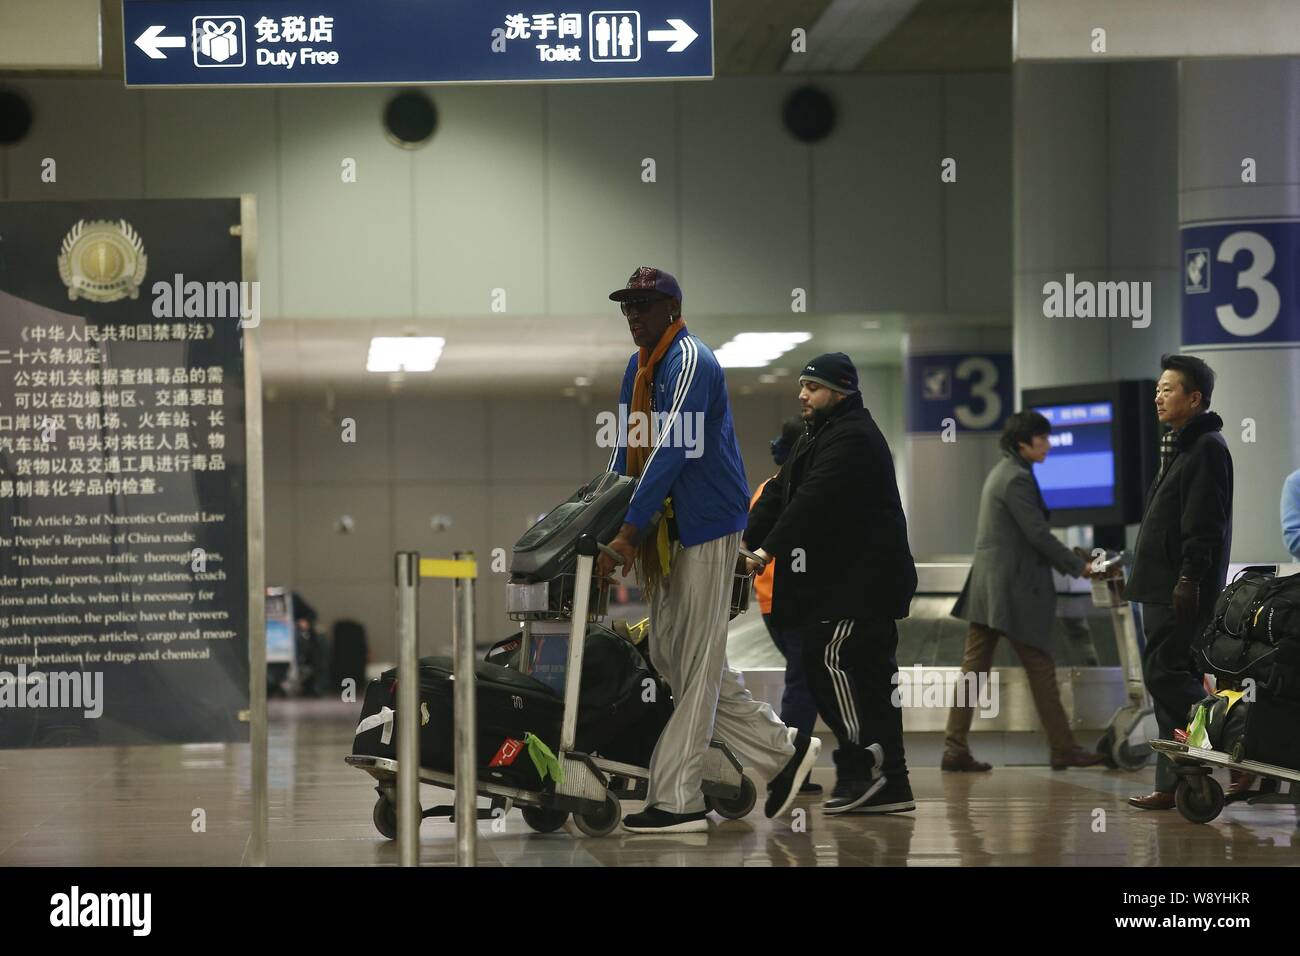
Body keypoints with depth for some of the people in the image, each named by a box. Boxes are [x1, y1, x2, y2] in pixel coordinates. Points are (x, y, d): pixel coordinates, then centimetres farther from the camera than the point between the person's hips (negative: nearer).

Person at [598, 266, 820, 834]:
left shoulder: (690, 361, -14)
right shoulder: (639, 367, 15)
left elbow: (672, 448, -23)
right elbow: (627, 448, 20)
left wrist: (628, 532, -28)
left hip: (706, 527, -10)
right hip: (666, 531, 10)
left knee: (694, 664, -6)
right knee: (670, 657, 10)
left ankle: (676, 801, -5)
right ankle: (781, 750, 18)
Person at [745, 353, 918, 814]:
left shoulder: (852, 439, -13)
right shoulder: (816, 438, 20)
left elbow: (813, 501, -24)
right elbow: (778, 495, 13)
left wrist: (767, 549, -30)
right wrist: (743, 544, 0)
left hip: (861, 580, -10)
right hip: (841, 579, 10)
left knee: (829, 658, -15)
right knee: (869, 672, 8)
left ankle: (862, 763, -12)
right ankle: (889, 784, 9)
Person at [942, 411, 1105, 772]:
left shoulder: (1001, 473, 17)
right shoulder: (1017, 478, -13)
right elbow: (1037, 534, -16)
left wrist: (1068, 558, 17)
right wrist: (1077, 566, -5)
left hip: (987, 588, 9)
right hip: (1014, 589, -9)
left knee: (974, 669, 4)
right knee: (1040, 668, 0)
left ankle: (956, 749, 2)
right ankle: (1063, 749, 7)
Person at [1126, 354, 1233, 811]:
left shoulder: (1207, 448, -11)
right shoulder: (1179, 447, 21)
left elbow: (1204, 523, -19)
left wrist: (1189, 580, -23)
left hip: (1183, 590, -10)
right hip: (1164, 589, 10)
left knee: (1166, 674, -13)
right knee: (1170, 678, 8)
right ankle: (1174, 784, 9)